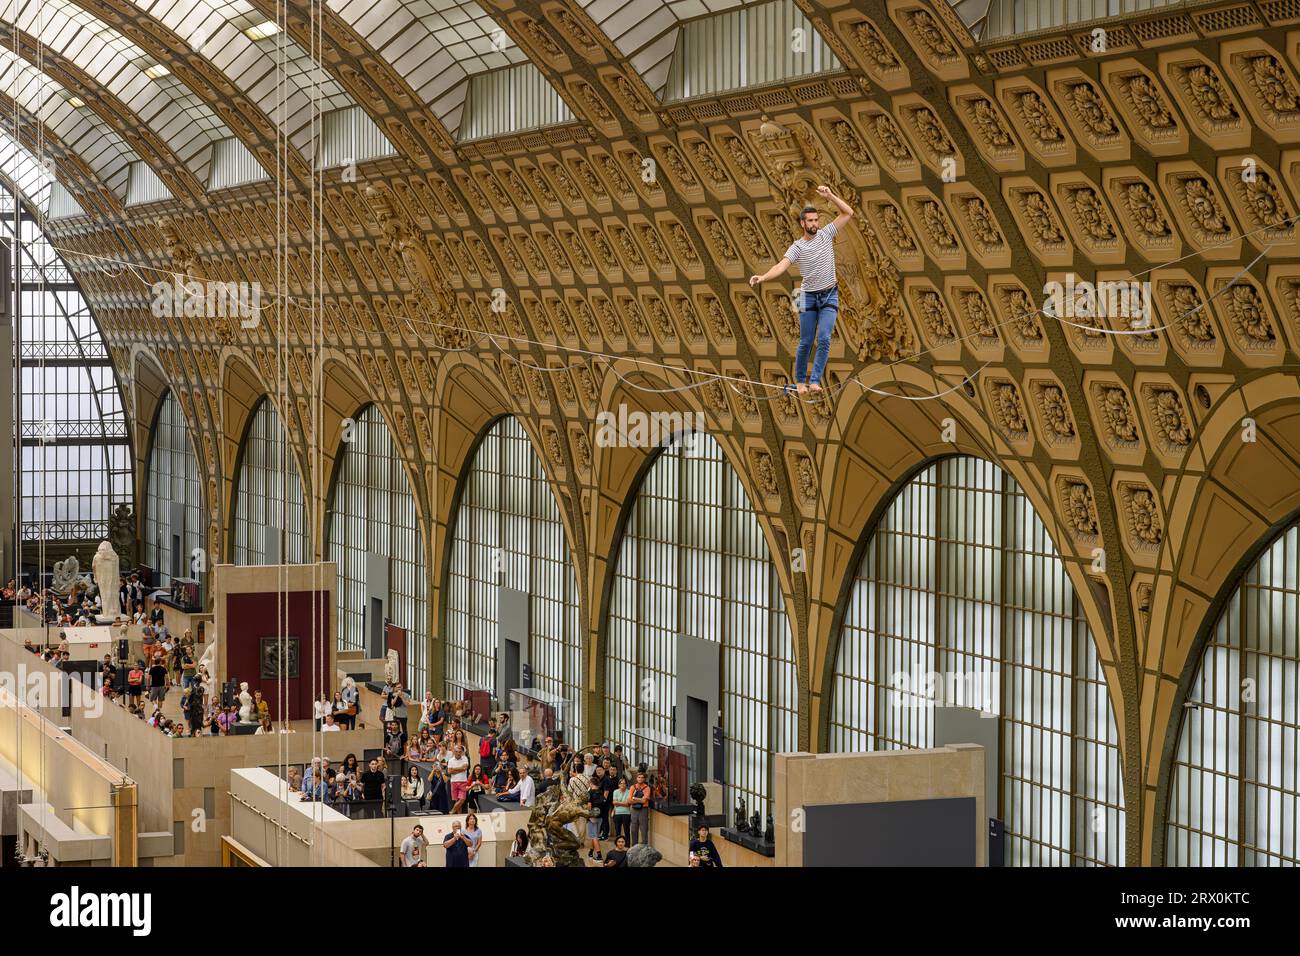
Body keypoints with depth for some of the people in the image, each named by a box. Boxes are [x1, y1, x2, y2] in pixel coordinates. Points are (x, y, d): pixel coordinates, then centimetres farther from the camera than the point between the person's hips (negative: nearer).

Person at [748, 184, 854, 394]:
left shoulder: (826, 234, 0)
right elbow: (781, 266, -21)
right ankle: (800, 381, 17)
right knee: (805, 343, 2)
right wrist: (763, 277, -40)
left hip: (830, 296, 1)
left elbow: (848, 213, -2)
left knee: (824, 339, -14)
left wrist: (830, 196, -15)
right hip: (809, 297, -1)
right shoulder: (797, 247, -7)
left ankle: (815, 381, -14)